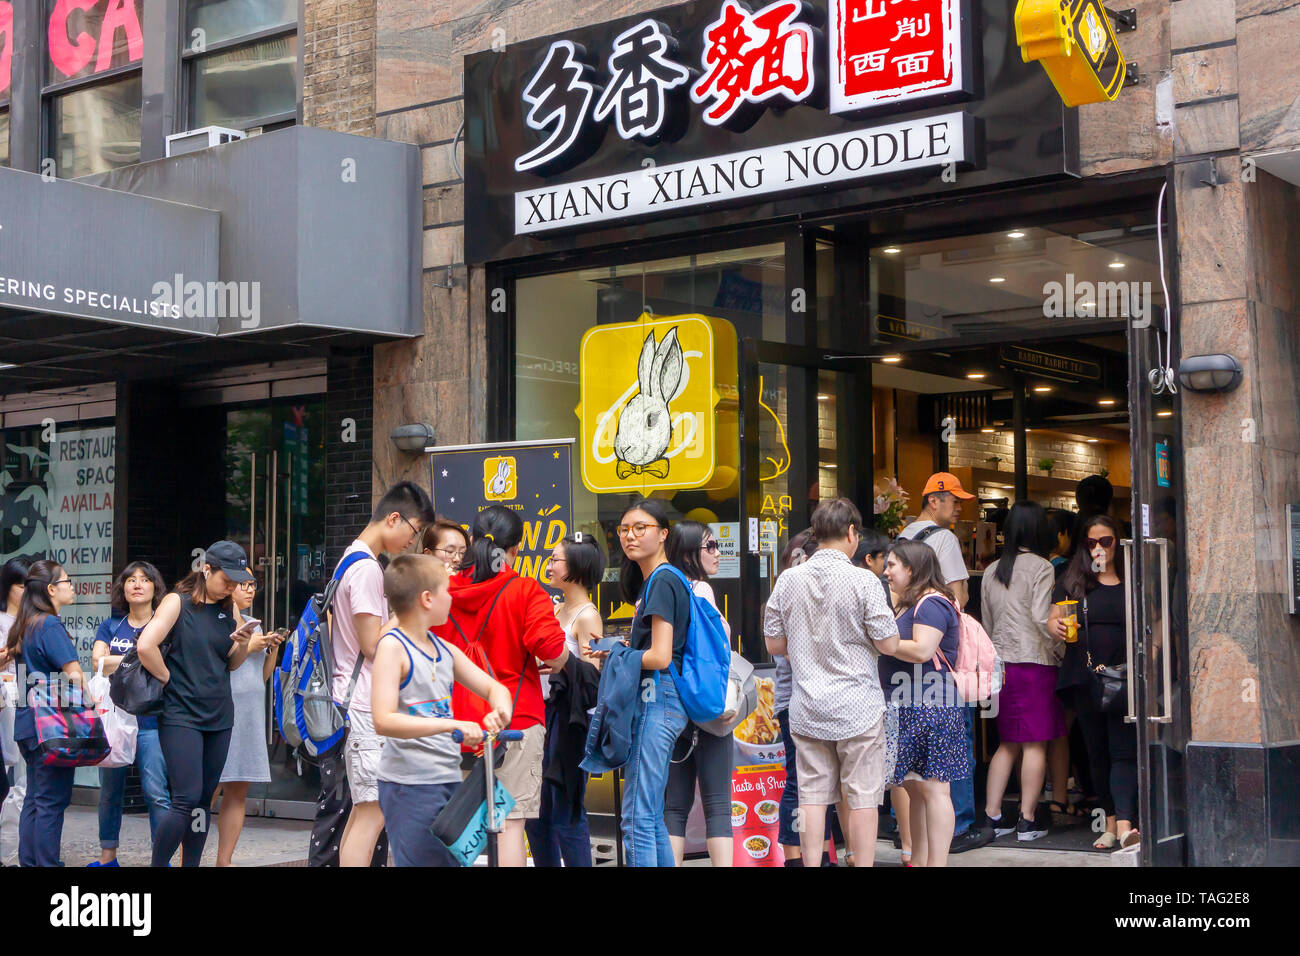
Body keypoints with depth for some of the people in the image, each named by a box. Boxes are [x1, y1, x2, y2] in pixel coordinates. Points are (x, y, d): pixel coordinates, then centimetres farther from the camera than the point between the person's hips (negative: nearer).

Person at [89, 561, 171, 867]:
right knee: (109, 791, 8)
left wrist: (115, 663, -10)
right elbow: (97, 659, -3)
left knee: (156, 792, -9)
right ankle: (107, 855, 18)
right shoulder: (110, 626, 14)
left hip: (151, 722, -3)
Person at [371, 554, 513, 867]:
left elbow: (493, 687, 18)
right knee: (418, 860, -8)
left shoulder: (445, 649, 12)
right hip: (408, 783, -8)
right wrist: (451, 725, -28)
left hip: (449, 779, 8)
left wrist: (501, 711, -7)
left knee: (452, 859, 11)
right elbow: (383, 721, -21)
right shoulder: (392, 646, -11)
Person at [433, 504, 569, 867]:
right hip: (516, 719, -4)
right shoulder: (525, 591, -7)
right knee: (510, 822, -3)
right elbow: (552, 647, -19)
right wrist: (557, 663, 2)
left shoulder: (445, 592, 4)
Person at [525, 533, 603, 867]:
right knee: (535, 816, 12)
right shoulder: (555, 610, 13)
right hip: (545, 714, 9)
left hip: (570, 718, -9)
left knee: (567, 818, -5)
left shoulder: (587, 616, -11)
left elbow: (593, 677, -17)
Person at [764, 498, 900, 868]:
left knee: (812, 796, 8)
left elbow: (774, 644, 7)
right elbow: (888, 644, -10)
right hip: (857, 708, -4)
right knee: (861, 797, 4)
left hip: (807, 711, 4)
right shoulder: (863, 580, -12)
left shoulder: (788, 580, 1)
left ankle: (811, 865, 11)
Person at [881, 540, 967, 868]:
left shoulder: (931, 603, -12)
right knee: (913, 787, 12)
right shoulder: (909, 604, 21)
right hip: (911, 709, 11)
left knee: (934, 788, -8)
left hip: (932, 707, -11)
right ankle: (918, 860, 18)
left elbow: (922, 650, -22)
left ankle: (937, 862, -7)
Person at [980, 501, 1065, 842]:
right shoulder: (1040, 567, -6)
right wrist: (1061, 650, -2)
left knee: (1008, 743, 12)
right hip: (1034, 661, -6)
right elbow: (1042, 619, -14)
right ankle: (1027, 820, -1)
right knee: (1035, 743, -1)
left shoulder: (992, 571, 12)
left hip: (1000, 662, 6)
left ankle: (992, 815, 9)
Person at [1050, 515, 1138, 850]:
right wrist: (1057, 627, -17)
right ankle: (1111, 821, 18)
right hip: (1084, 679, 2)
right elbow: (1054, 617, 7)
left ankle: (1125, 823, -22)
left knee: (1123, 751, -12)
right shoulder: (1074, 580, 9)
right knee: (1097, 753, 8)